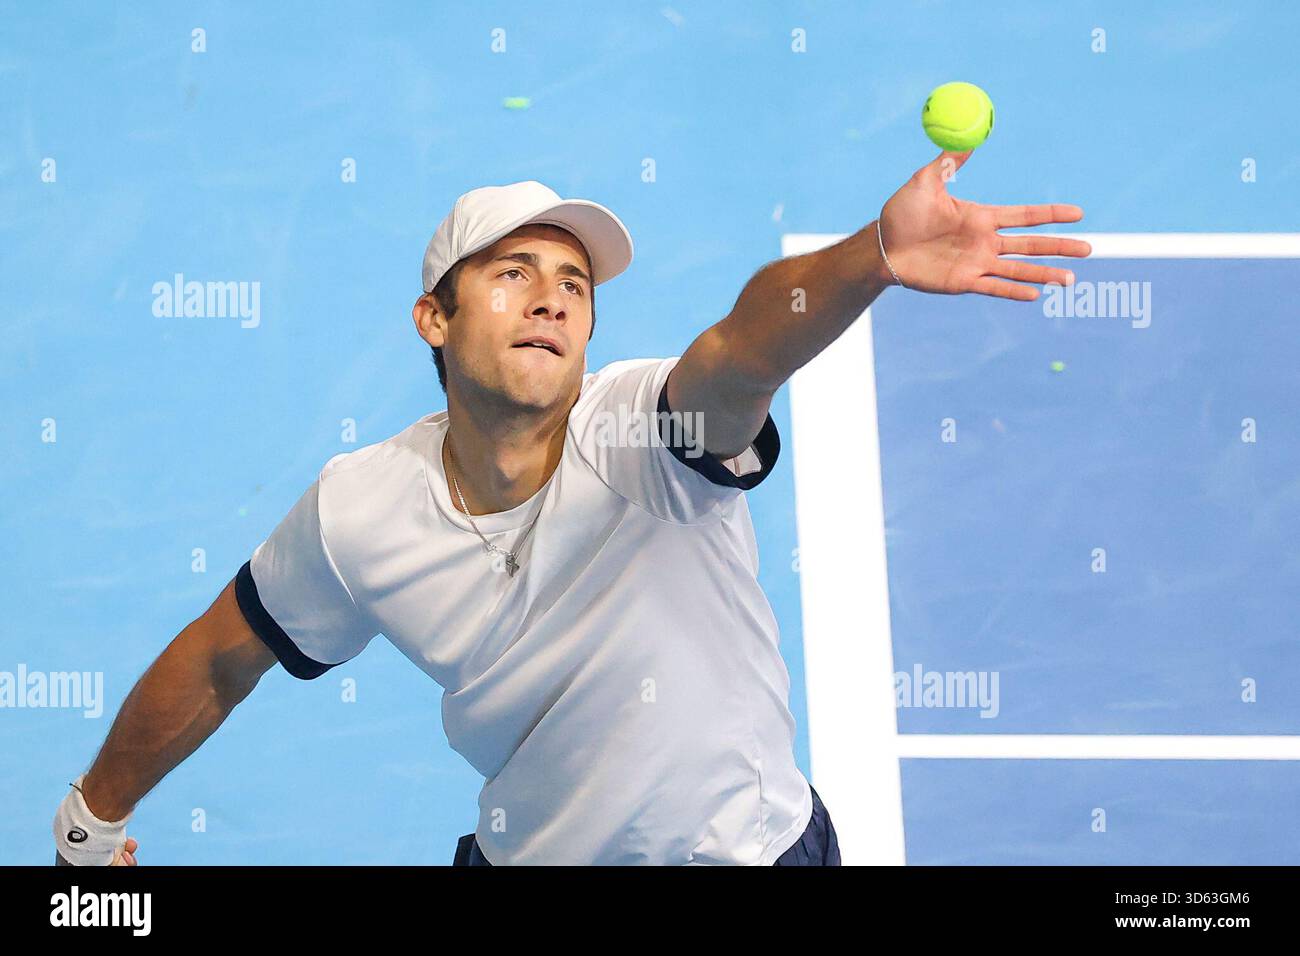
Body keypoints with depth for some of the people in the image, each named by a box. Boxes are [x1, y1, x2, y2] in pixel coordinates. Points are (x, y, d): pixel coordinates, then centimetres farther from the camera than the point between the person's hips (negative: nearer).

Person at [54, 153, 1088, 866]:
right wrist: (96, 816, 15)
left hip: (753, 846, -3)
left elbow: (742, 351, -47)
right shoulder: (356, 511, -12)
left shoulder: (644, 431, -24)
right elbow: (220, 661, 5)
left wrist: (872, 257, -67)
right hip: (524, 854, 3)